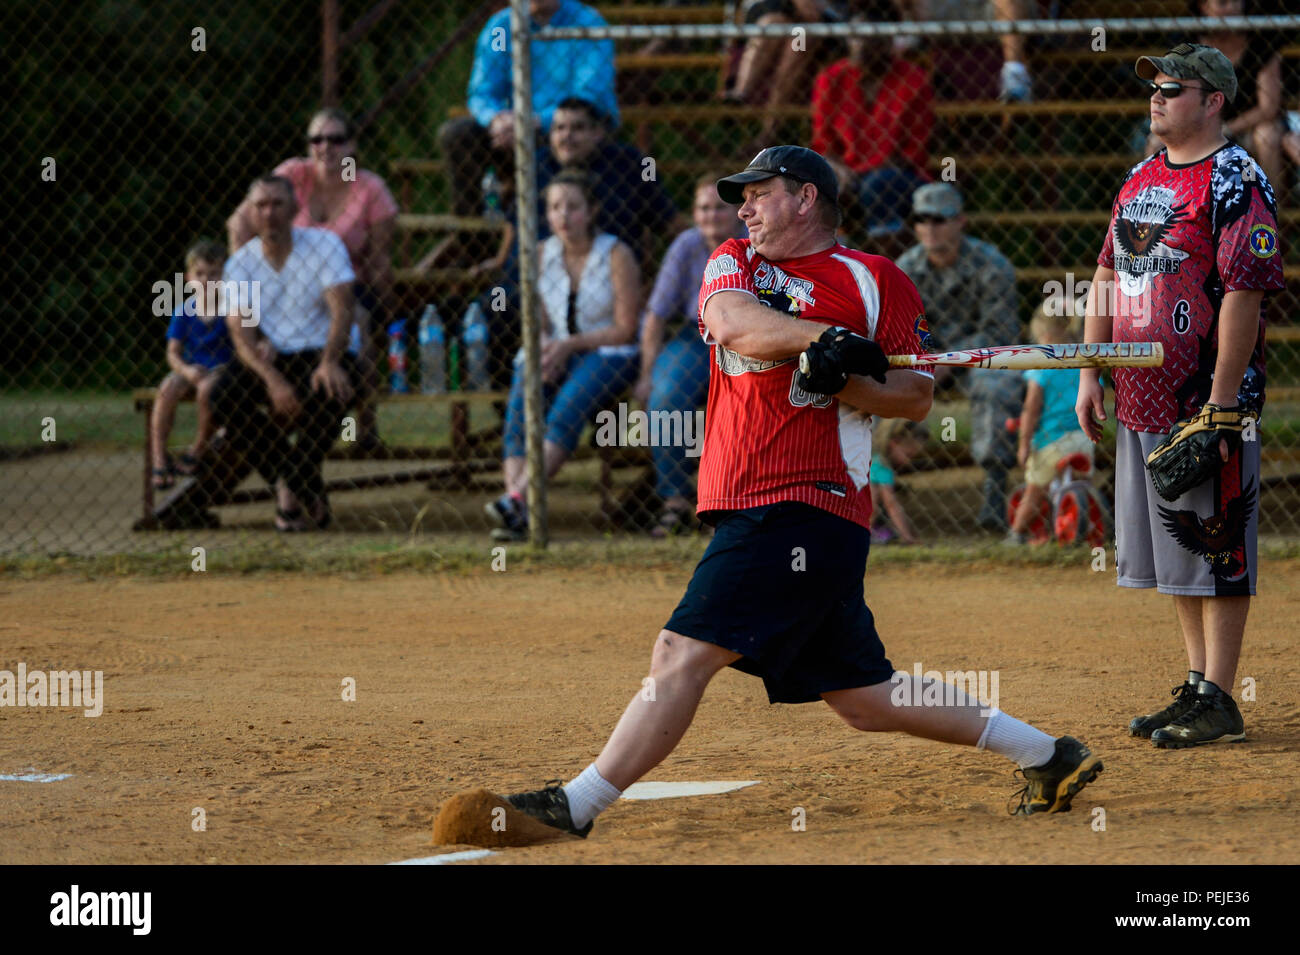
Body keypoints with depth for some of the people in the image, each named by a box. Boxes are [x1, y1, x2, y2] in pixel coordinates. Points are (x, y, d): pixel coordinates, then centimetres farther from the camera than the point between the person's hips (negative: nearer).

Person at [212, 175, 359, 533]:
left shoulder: (324, 245, -4)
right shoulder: (240, 264, 2)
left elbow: (342, 311, -17)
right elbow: (243, 338, -9)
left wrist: (329, 362, -38)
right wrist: (273, 381, -29)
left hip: (326, 356, -3)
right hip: (275, 360, 3)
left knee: (329, 392, -39)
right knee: (222, 398, -27)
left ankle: (291, 489, -16)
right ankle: (308, 493, -16)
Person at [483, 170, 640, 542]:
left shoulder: (616, 256, -7)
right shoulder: (542, 256, 7)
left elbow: (625, 329, -9)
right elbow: (538, 322, 12)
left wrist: (568, 345, -17)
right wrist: (544, 345, -12)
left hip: (607, 355, -4)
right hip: (554, 353, 4)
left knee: (567, 409, -34)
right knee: (519, 404, -28)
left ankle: (516, 500, -48)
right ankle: (516, 521, -42)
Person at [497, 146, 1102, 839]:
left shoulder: (874, 281, 3)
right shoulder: (733, 263, 19)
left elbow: (915, 396, 1)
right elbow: (734, 323, -5)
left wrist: (839, 382, -16)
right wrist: (825, 336, -18)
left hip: (804, 508, -7)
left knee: (682, 655, -16)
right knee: (866, 699, 9)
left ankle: (576, 806, -15)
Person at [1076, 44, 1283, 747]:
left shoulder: (1235, 182, -12)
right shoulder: (1141, 178, 15)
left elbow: (1243, 294, -18)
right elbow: (1107, 279, 20)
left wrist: (1220, 404, -21)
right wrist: (1089, 374, 13)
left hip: (1207, 398, -9)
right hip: (1140, 399, 9)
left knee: (1216, 551, -4)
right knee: (1172, 552, 13)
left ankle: (1219, 703, -2)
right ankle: (1197, 685, 21)